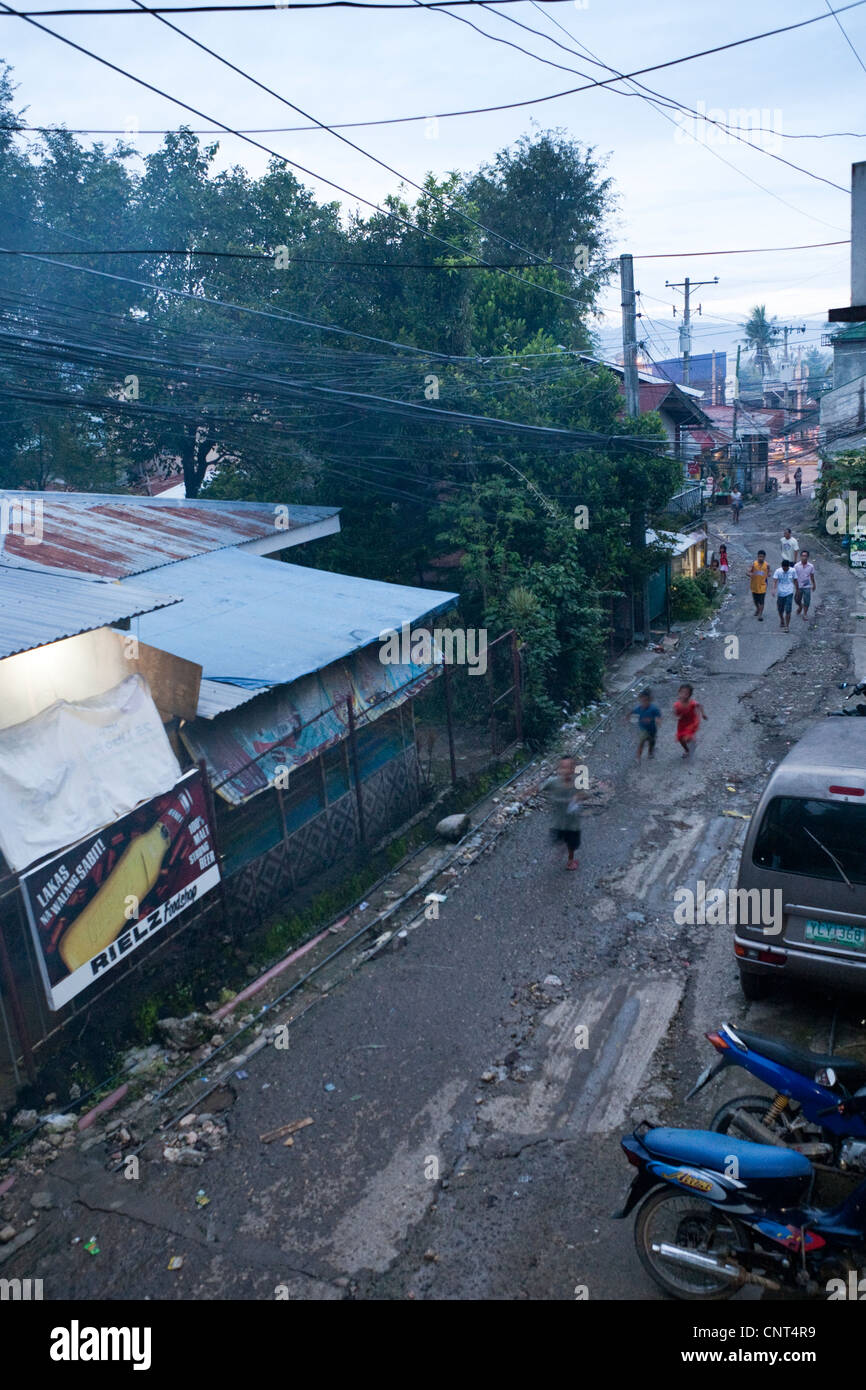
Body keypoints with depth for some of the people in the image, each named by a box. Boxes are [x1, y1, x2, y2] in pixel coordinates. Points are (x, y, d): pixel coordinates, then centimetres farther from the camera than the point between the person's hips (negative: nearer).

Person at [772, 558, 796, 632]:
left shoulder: (792, 571, -3)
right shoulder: (778, 571, -7)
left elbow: (795, 581, 9)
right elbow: (775, 581, -16)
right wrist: (774, 590, -31)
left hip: (789, 593, -1)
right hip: (780, 593, 1)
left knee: (788, 611, -8)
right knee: (780, 610, 13)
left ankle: (787, 626, -1)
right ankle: (782, 620, 42)